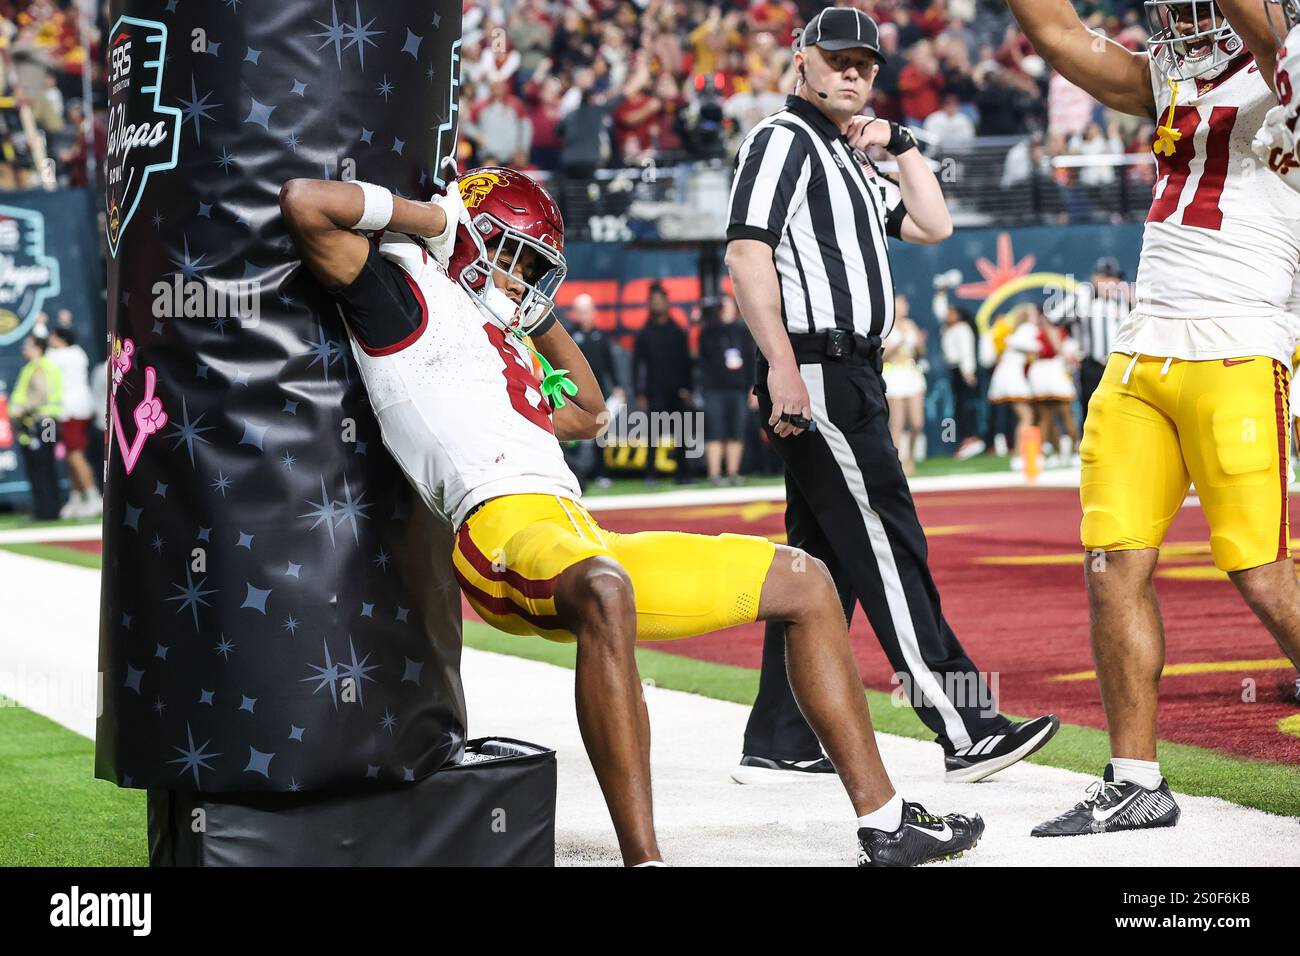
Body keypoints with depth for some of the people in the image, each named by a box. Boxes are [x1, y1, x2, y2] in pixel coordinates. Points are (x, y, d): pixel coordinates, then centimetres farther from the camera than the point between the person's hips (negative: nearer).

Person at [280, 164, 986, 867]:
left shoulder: (505, 340, 30)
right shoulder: (408, 295, 4)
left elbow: (586, 415, 46)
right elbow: (303, 201, -11)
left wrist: (541, 315, 36)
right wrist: (427, 215, 0)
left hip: (587, 544, 10)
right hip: (503, 523, -10)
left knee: (804, 582, 17)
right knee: (604, 594, -46)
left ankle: (883, 824, 17)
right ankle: (643, 859, -51)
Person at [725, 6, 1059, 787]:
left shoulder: (851, 160, 23)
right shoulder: (783, 139, -5)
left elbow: (932, 226, 21)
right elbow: (748, 253, -15)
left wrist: (901, 144, 12)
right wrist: (782, 364, -23)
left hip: (851, 377, 10)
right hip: (817, 375, -10)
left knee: (819, 562, 8)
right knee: (887, 550, -11)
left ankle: (780, 747, 11)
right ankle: (967, 731, -13)